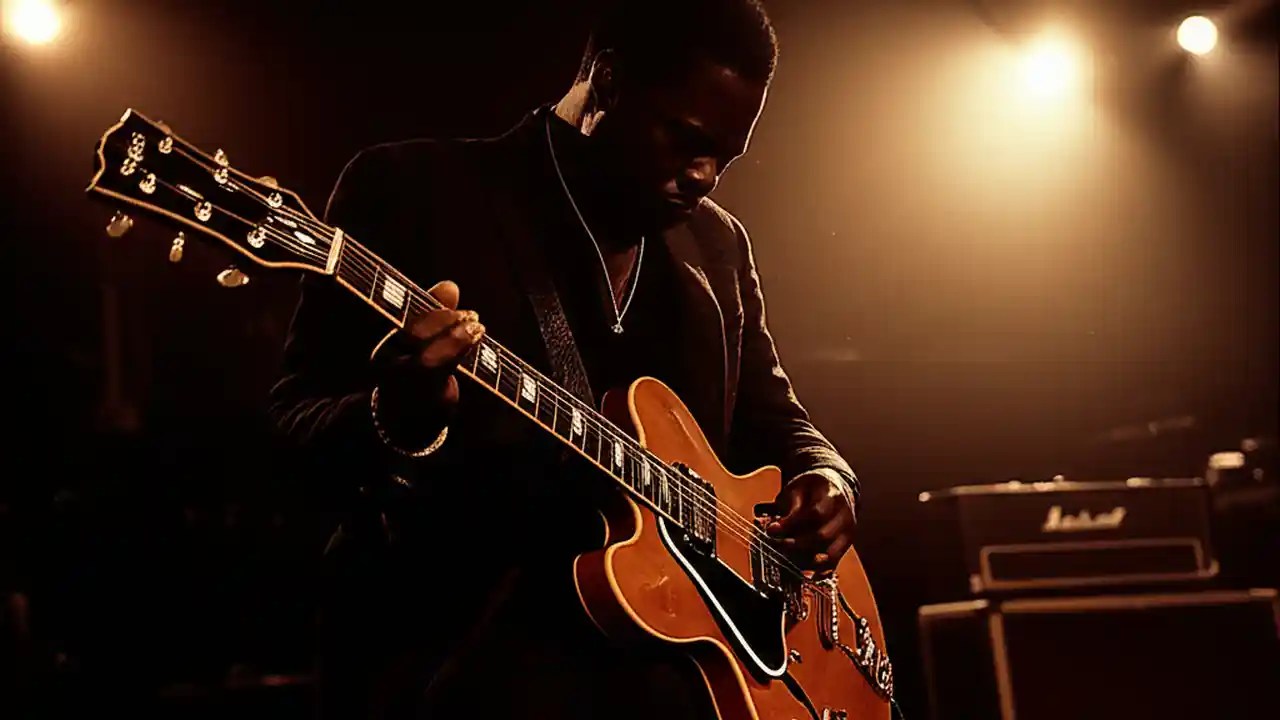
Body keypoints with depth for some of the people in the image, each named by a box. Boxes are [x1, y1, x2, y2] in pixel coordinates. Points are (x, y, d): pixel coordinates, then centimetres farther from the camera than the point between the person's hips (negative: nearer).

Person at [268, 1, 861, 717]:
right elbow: (296, 422, -5)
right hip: (469, 655, -7)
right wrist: (398, 422, -27)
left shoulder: (720, 242, 16)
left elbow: (771, 417, 26)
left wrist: (824, 480, 4)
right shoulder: (411, 187, -2)